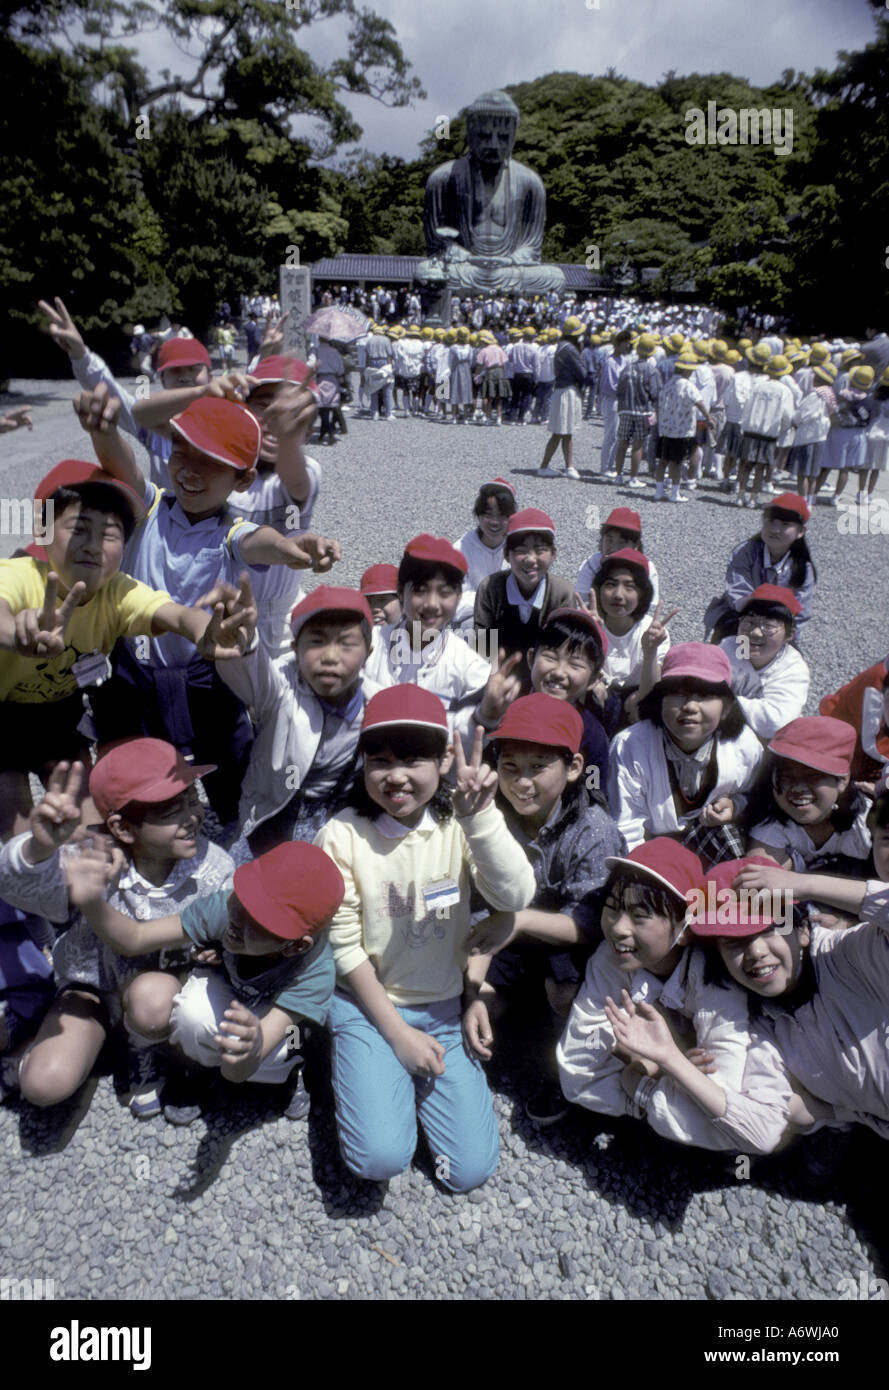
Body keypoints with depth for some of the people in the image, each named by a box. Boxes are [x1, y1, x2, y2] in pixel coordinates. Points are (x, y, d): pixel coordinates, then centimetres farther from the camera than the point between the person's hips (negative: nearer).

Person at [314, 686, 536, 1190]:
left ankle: (417, 1079, 24)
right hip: (367, 1003, -2)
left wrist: (479, 814, -39)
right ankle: (378, 1076, 14)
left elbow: (516, 897, -25)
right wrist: (398, 1033, -10)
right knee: (381, 1158, -18)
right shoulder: (342, 836, -13)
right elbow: (344, 946, -9)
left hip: (445, 1007, 2)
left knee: (470, 1170, -2)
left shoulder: (460, 822, -9)